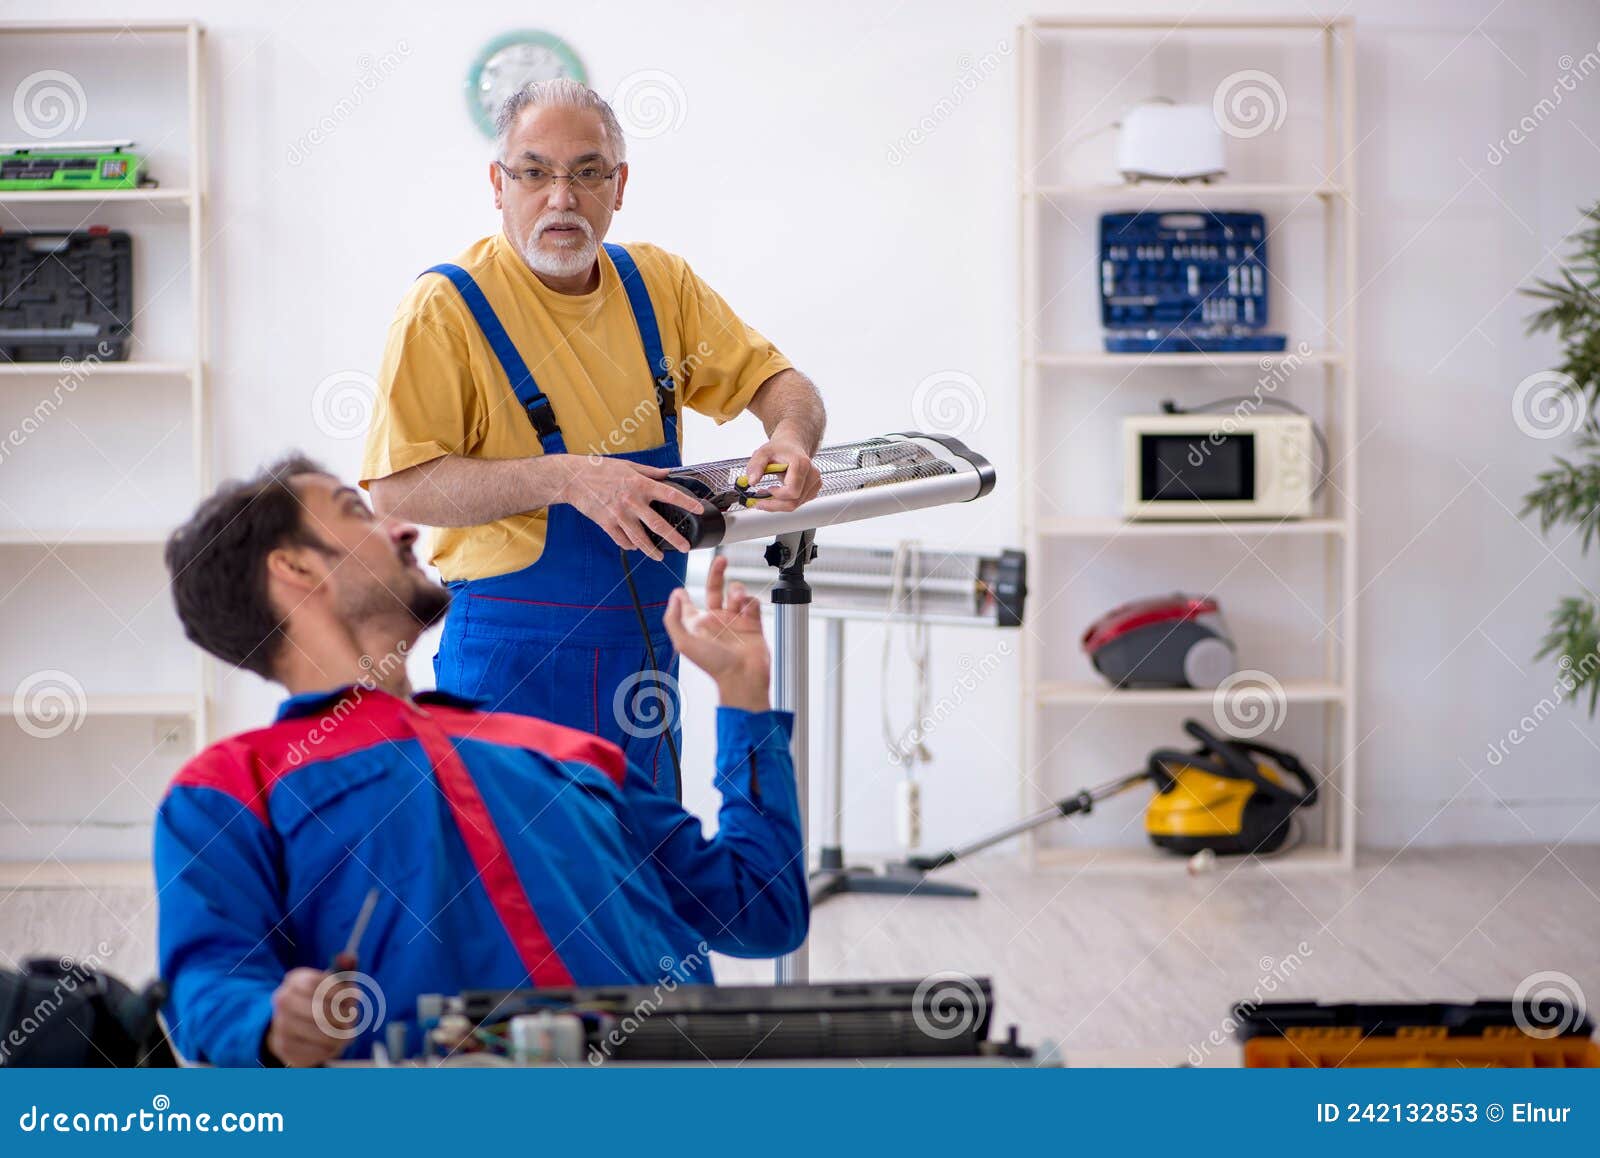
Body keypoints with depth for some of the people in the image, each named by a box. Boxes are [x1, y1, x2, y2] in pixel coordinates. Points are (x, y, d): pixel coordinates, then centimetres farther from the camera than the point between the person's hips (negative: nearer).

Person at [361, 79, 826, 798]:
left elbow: (774, 381, 13)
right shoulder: (447, 307, -12)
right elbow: (399, 489, -18)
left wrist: (791, 438, -12)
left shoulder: (659, 283, 5)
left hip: (645, 651, 6)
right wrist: (565, 478, -28)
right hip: (511, 655, -5)